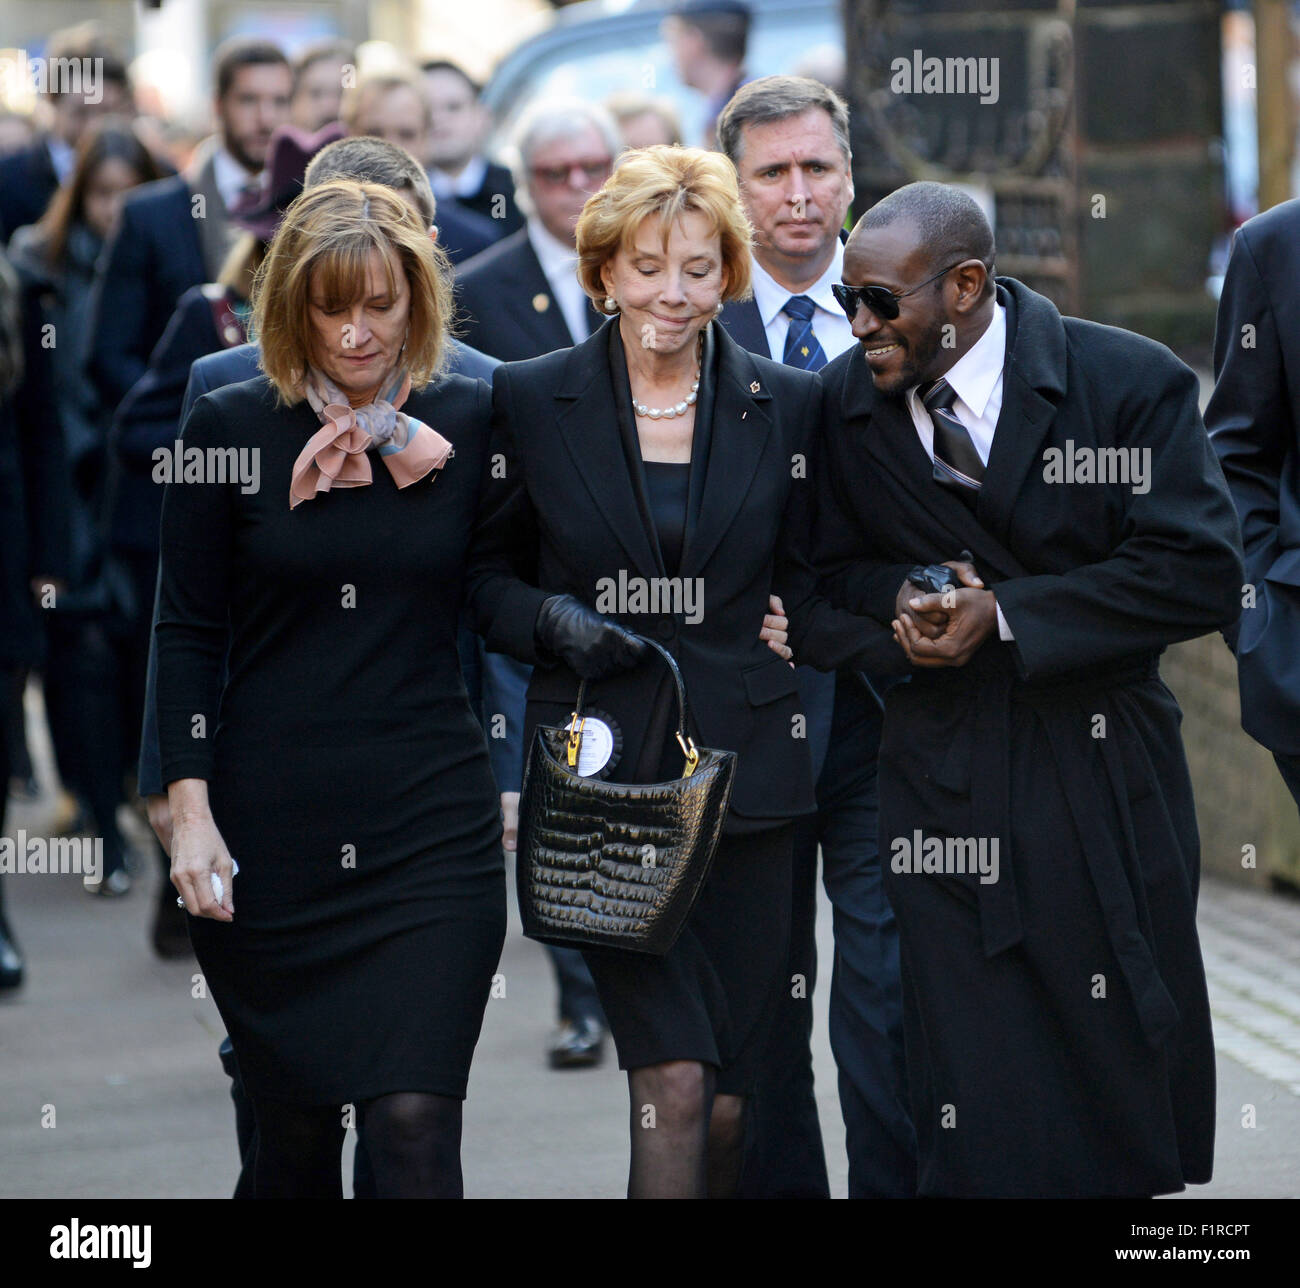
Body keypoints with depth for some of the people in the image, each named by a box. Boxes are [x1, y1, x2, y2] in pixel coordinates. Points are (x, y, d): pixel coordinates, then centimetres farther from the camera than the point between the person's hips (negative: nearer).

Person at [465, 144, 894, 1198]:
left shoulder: (787, 407, 6)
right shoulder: (533, 400, 3)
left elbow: (803, 594, 7)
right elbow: (485, 575, 11)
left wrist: (910, 636, -12)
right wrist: (551, 620, -11)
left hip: (743, 766, 2)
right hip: (602, 771, -2)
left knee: (730, 1103, 4)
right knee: (674, 1080, -15)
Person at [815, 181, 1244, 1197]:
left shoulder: (1131, 381, -9)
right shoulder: (844, 401, 2)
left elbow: (1202, 575, -14)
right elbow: (832, 568, 15)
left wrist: (1005, 613, -17)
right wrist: (897, 596, -10)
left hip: (1103, 777, -1)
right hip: (942, 778, 1)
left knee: (1127, 1059, 8)